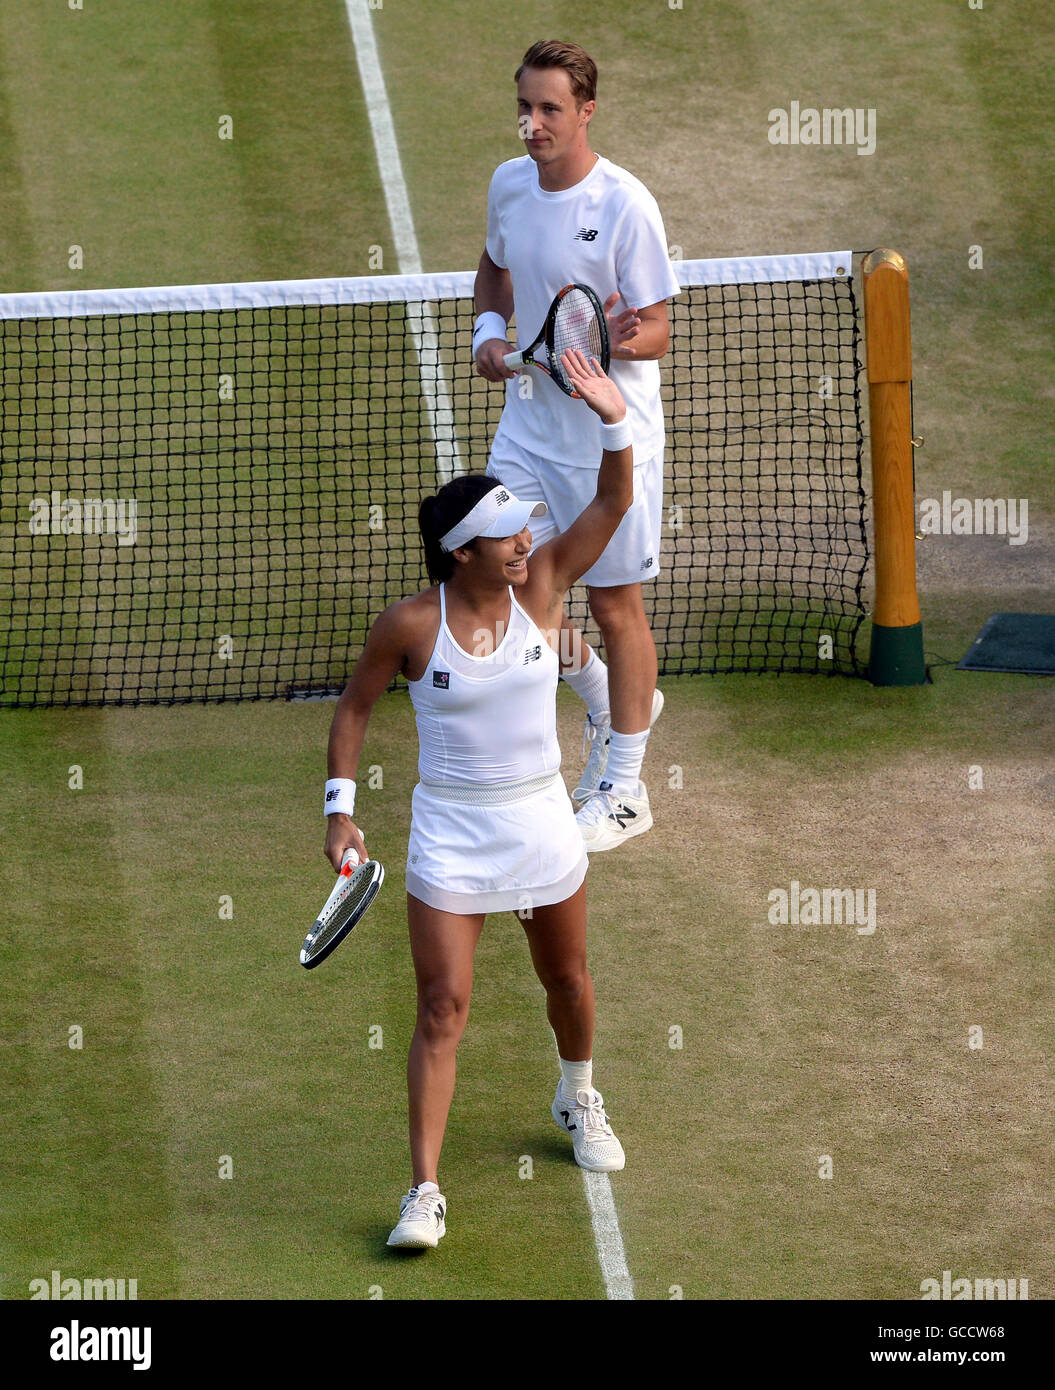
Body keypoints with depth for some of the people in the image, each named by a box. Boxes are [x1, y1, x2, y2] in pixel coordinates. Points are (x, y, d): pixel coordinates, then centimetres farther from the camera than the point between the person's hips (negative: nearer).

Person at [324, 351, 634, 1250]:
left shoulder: (542, 586, -8)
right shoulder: (410, 626, -14)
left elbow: (613, 504, -15)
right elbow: (355, 707, 0)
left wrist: (615, 421, -31)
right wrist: (341, 806, -5)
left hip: (541, 821, 3)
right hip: (450, 832, -3)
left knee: (567, 978, 21)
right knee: (444, 1008, -8)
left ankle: (579, 1100, 51)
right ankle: (426, 1191, -6)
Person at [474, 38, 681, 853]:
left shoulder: (626, 206, -19)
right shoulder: (509, 184, 0)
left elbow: (657, 332, -14)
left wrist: (614, 338, -36)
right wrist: (489, 330, 1)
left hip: (610, 440, -6)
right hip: (528, 425, 6)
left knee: (615, 605, 4)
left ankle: (623, 791, 18)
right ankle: (604, 700, 36)